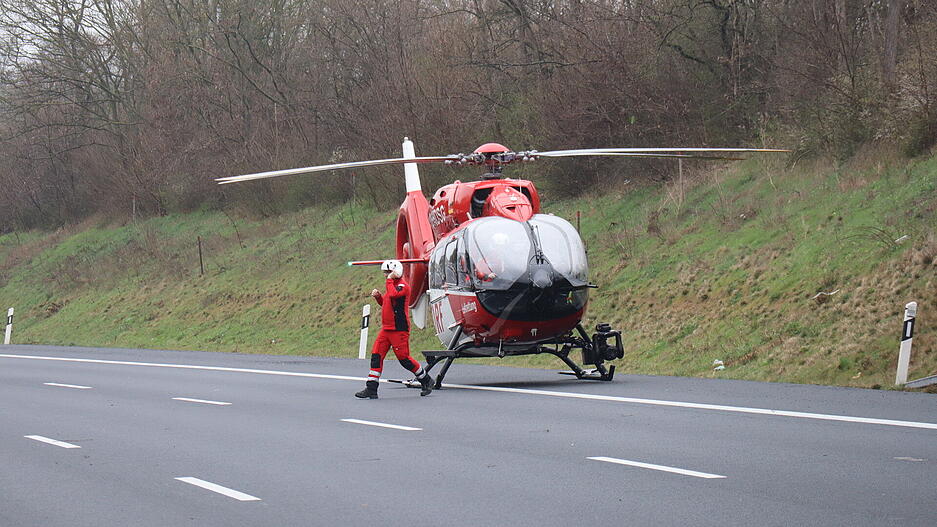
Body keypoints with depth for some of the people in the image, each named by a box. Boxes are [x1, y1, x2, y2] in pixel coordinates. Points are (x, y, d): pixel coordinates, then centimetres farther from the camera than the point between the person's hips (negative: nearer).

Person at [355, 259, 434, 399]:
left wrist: (389, 280, -18)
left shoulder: (402, 286, -11)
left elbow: (393, 294, -31)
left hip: (399, 329, -9)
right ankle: (371, 389, -1)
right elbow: (385, 303, 30)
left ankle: (426, 380, 14)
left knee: (404, 358, -5)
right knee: (376, 356, 0)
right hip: (386, 328, 9)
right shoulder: (393, 285, 19)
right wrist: (378, 296, 10)